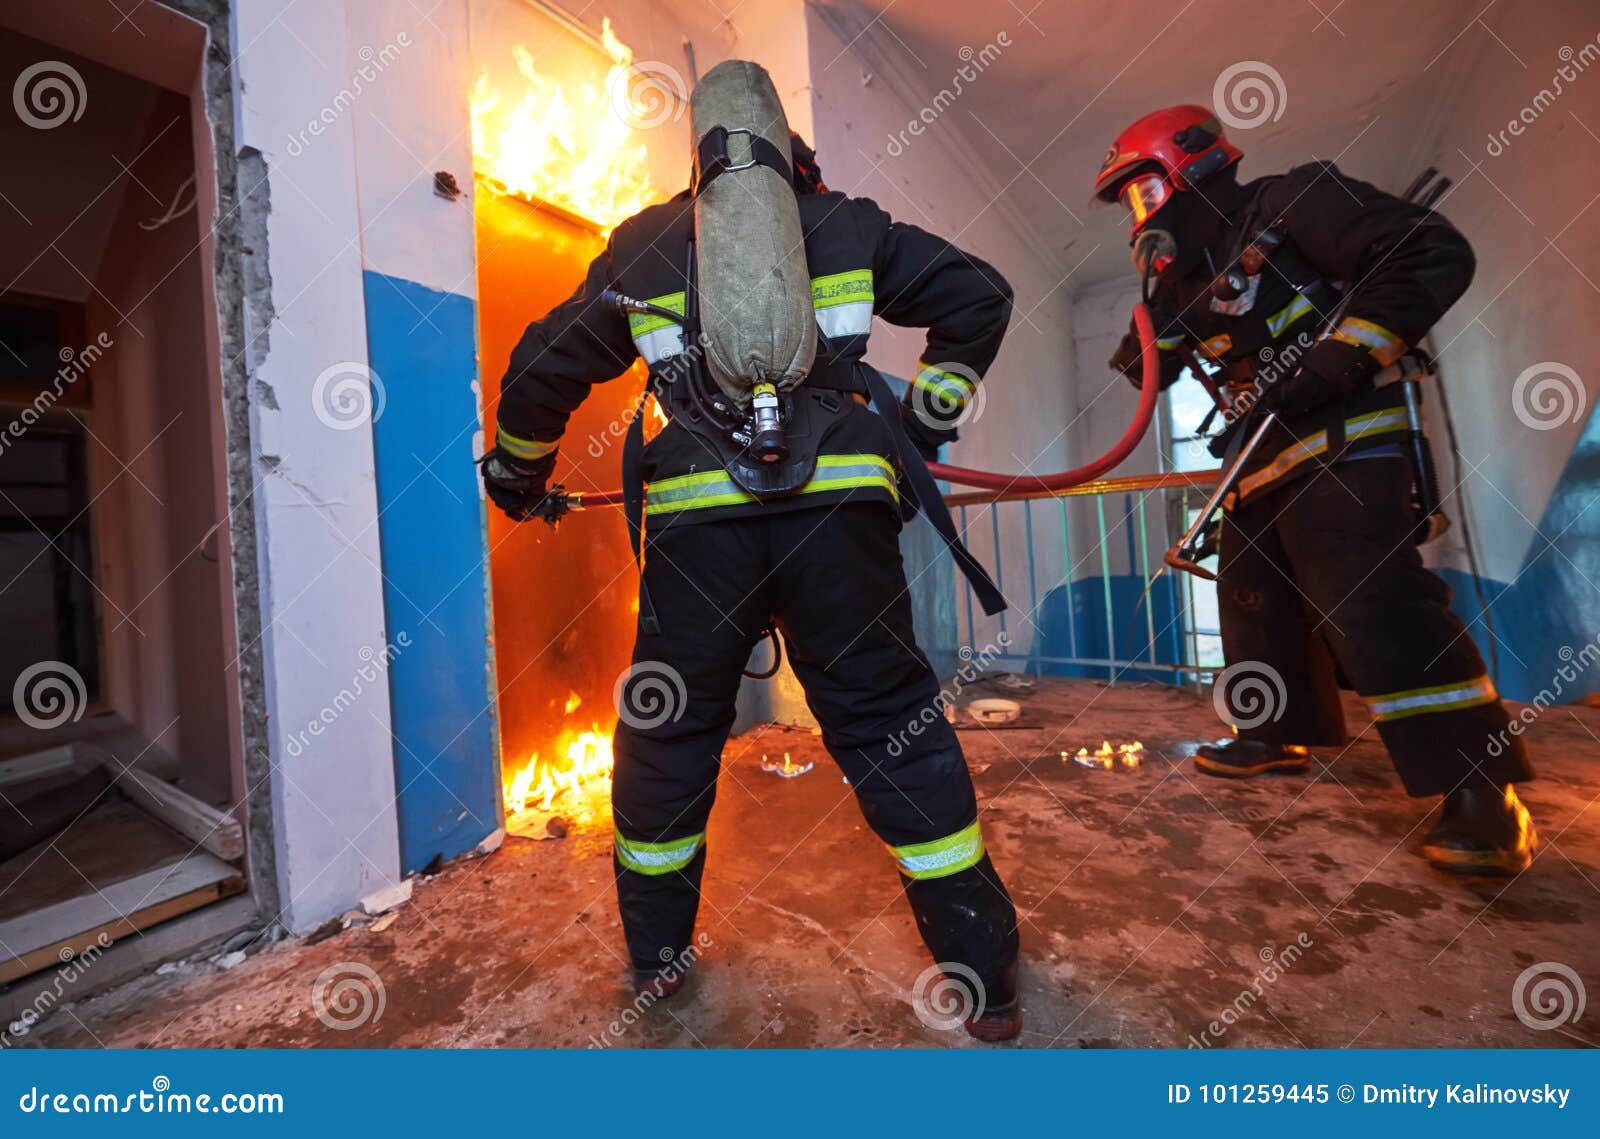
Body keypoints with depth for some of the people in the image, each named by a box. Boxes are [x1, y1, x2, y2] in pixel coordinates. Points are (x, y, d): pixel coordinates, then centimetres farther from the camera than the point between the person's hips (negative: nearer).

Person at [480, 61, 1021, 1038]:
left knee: (670, 727, 17)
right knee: (891, 721, 9)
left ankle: (655, 953, 34)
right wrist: (929, 417, 22)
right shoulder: (845, 223, 23)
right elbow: (979, 295, 19)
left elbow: (545, 363, 22)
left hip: (699, 519, 1)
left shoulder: (642, 242, 23)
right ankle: (985, 971, 20)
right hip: (839, 504, 1)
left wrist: (516, 473, 35)